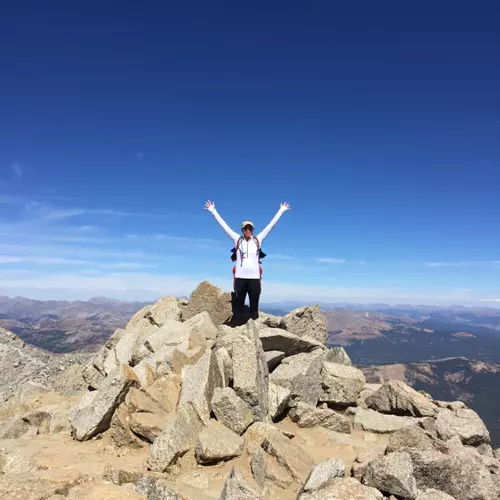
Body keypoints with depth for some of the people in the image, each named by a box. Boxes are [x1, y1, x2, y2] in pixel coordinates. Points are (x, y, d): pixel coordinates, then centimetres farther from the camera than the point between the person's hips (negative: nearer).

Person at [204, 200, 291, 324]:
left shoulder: (258, 240, 7)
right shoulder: (237, 239, 6)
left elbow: (271, 225, 9)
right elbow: (223, 225, 7)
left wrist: (281, 211, 12)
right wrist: (213, 211, 7)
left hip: (254, 278, 1)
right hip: (240, 278, 0)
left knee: (254, 307, 6)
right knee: (238, 306, 3)